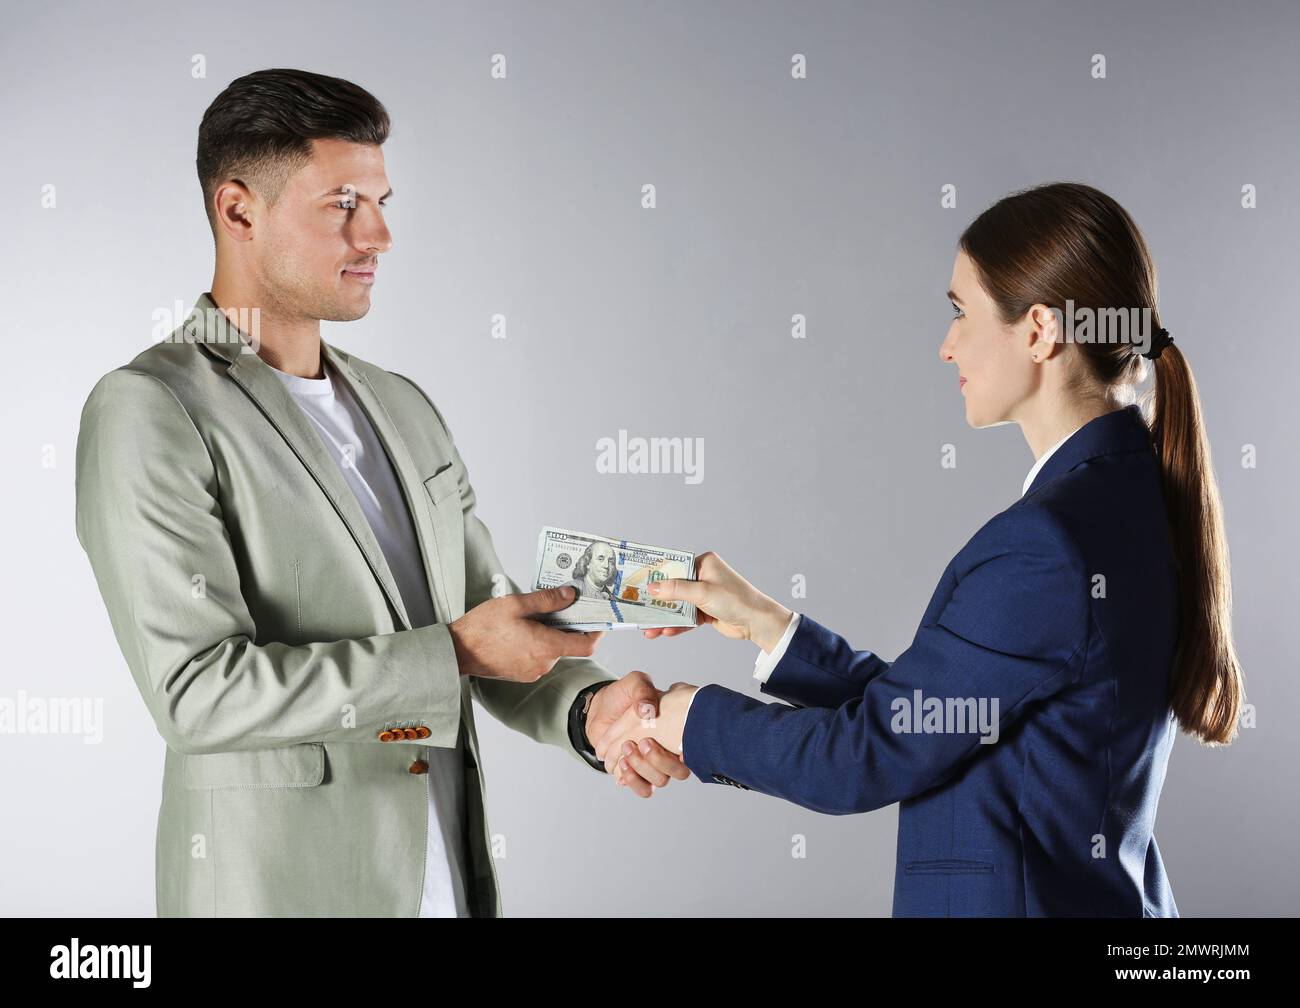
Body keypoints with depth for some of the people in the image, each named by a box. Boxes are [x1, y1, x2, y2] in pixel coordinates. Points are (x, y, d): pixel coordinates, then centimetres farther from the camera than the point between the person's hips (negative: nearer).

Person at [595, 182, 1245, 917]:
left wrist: (692, 718, -2)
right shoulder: (1143, 499, 4)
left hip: (1017, 896, -8)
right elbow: (925, 711, 8)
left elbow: (865, 758, -17)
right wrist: (765, 623, 7)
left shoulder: (1048, 544, -24)